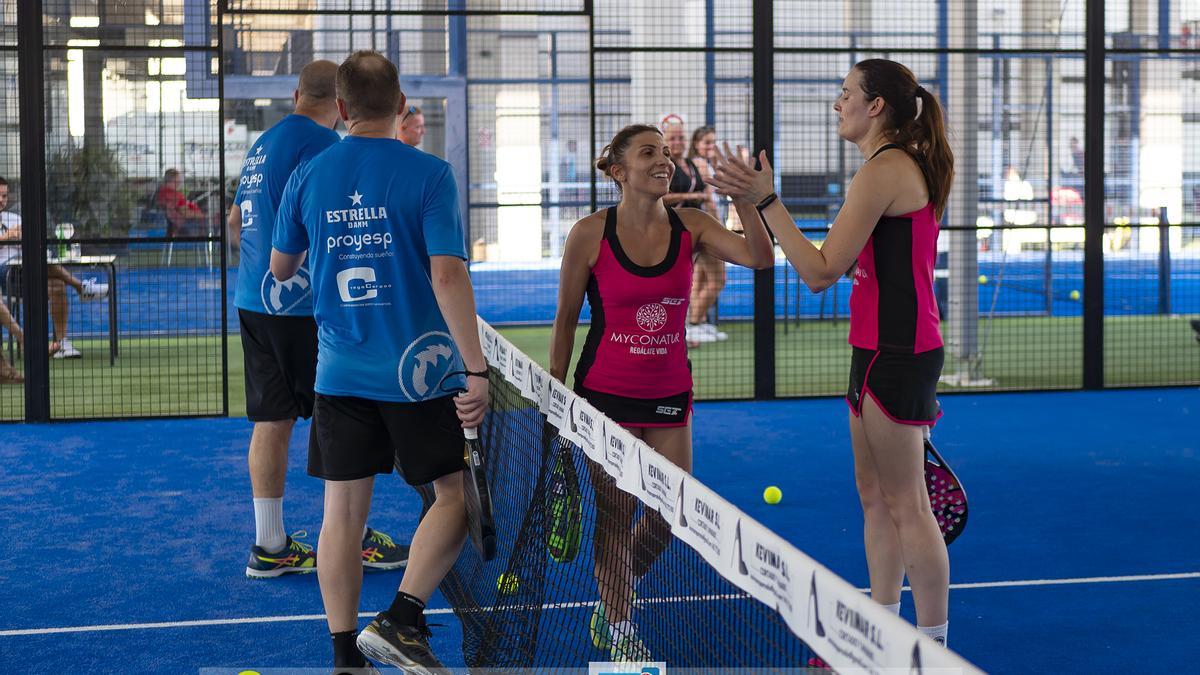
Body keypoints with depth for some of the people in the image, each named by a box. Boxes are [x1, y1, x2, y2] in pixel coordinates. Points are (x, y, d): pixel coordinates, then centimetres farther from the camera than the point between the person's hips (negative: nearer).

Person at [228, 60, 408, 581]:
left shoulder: (263, 144, 17)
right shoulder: (321, 142, -11)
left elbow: (237, 219, 26)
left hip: (253, 300, 8)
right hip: (301, 304, -8)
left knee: (272, 421, 9)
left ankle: (269, 547, 11)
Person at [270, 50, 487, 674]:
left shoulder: (307, 176, 2)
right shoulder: (428, 173, -9)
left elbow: (280, 268, 14)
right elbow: (447, 275, -18)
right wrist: (475, 370, -16)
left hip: (340, 373, 4)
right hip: (420, 371, -4)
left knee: (344, 511, 9)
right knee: (455, 495, 10)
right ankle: (399, 620, -2)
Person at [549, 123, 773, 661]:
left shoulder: (689, 226, -1)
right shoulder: (590, 234, -9)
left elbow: (759, 257, -15)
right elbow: (565, 320, -2)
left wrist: (746, 199, -29)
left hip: (669, 394, 4)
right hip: (606, 394, -3)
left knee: (671, 514, 6)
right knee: (616, 514, 4)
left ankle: (612, 595, 35)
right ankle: (618, 629, 23)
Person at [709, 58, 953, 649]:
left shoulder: (884, 170, -17)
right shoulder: (904, 166, 14)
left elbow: (821, 270, -19)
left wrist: (766, 199, -16)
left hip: (895, 352, -10)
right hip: (880, 349, 10)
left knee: (905, 503, -3)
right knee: (874, 493, 15)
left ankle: (933, 644, 6)